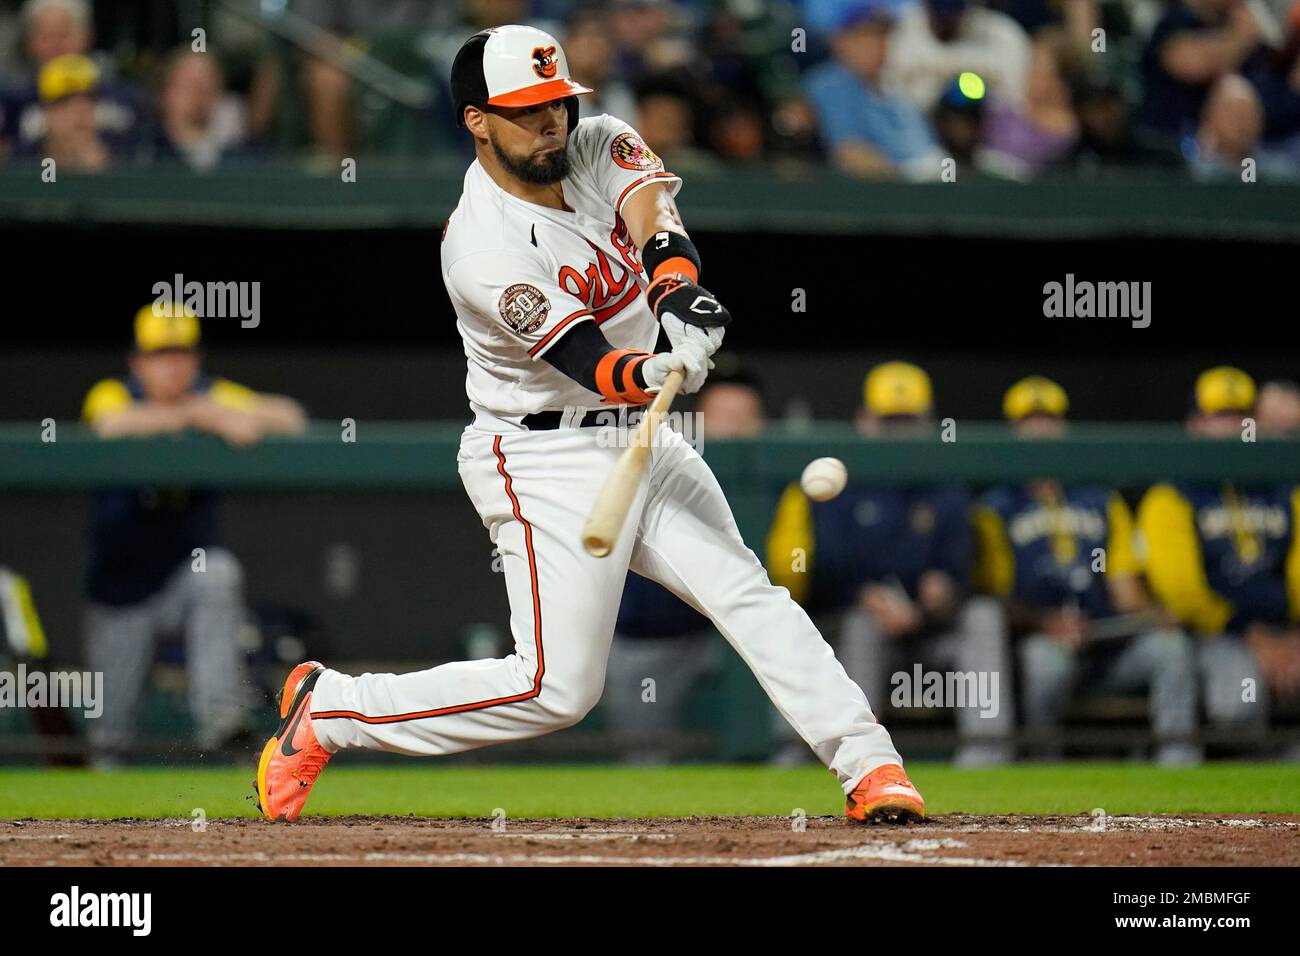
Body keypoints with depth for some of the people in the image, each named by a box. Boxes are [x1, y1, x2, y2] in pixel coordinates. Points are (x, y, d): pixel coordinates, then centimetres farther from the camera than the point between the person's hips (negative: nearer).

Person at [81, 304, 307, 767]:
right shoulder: (112, 395, -9)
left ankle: (218, 712, -35)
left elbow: (291, 418, -14)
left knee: (218, 572, -33)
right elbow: (112, 424, -35)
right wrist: (195, 415, -45)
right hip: (121, 588, -1)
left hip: (187, 573, 1)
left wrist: (228, 415, -33)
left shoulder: (214, 397, -2)